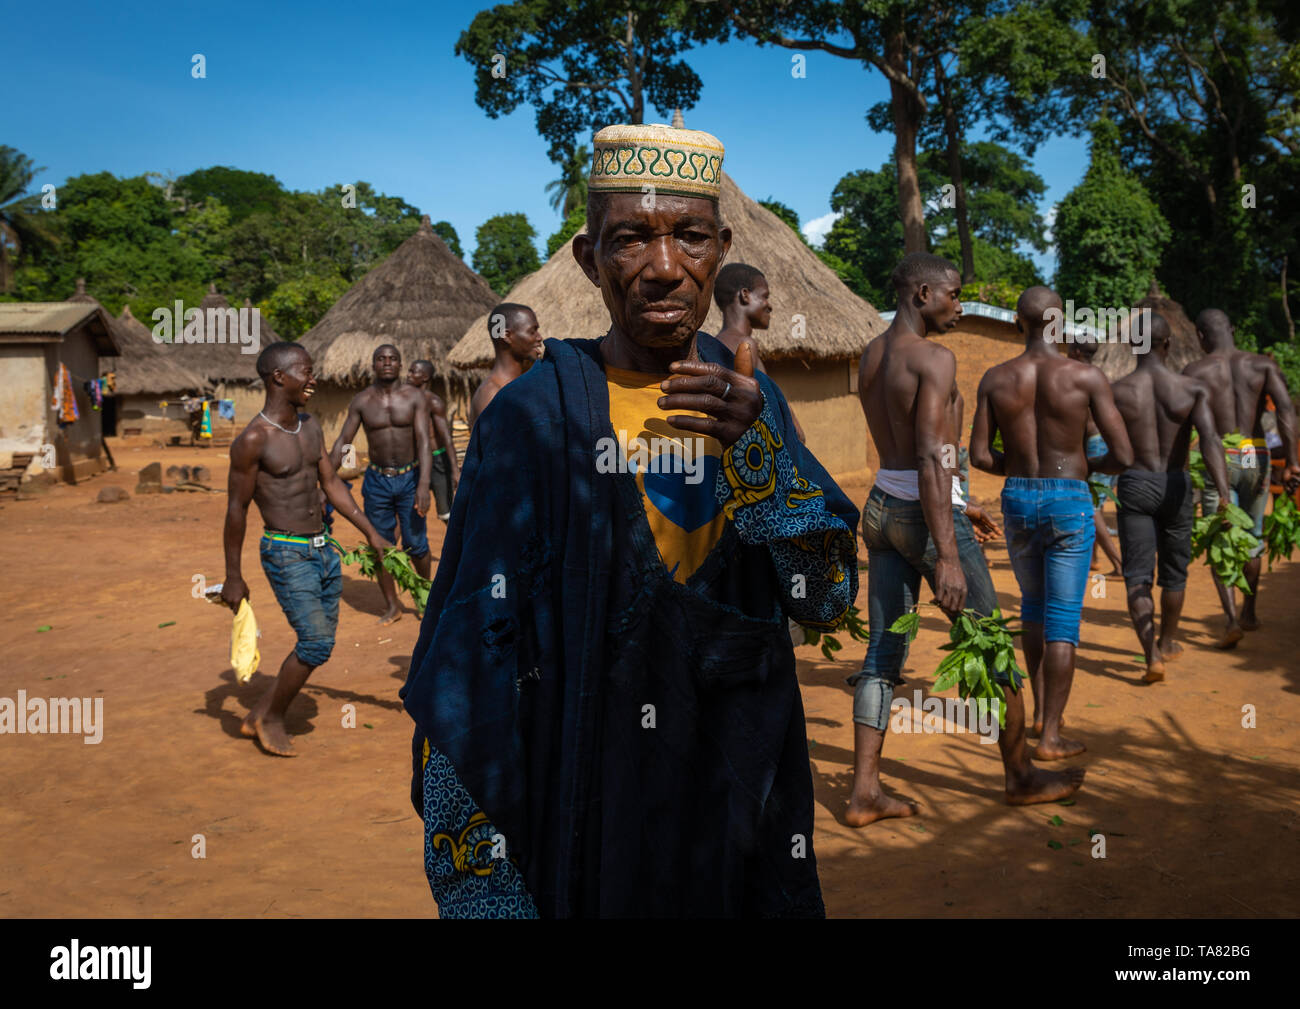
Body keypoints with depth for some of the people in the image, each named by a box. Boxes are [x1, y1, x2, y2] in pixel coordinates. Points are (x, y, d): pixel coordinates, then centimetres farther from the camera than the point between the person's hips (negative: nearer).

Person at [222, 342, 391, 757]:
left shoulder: (310, 425, 8)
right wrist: (233, 578, -6)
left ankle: (260, 715, 25)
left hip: (322, 548, 8)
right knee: (316, 641, -11)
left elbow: (331, 482, 16)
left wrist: (371, 533, 12)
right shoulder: (253, 440, -14)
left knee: (319, 643, 10)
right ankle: (271, 719, 11)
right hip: (286, 553, -8)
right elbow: (236, 509, -9)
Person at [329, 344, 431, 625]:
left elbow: (423, 442, -13)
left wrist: (424, 484, -24)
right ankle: (392, 606, 20)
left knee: (415, 544, -1)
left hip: (409, 478, -2)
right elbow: (342, 442, 2)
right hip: (377, 480, 2)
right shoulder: (361, 401, -2)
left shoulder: (414, 397, -7)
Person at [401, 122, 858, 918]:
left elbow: (830, 597, -5)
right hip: (590, 795, -4)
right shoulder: (536, 415, -14)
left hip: (744, 783, 4)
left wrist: (756, 446, -21)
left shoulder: (750, 396, 0)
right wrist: (477, 887, -16)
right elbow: (470, 657, -14)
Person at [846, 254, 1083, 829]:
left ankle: (864, 791, 5)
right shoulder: (934, 358, -16)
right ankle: (1021, 776, 22)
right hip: (929, 514, -8)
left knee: (883, 653, 7)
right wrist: (948, 555, -26)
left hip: (882, 507, 8)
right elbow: (932, 459, -24)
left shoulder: (870, 357, 11)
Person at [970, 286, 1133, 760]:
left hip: (1018, 501, 3)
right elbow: (1124, 456, -10)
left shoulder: (995, 378, -2)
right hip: (1069, 504, -3)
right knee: (1063, 620, 3)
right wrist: (1089, 467, 11)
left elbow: (979, 456, -1)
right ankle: (1050, 736, 6)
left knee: (1033, 603, 24)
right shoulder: (1086, 377, -10)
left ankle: (1041, 709, 28)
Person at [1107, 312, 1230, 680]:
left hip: (1134, 485, -1)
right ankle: (1167, 642, 39)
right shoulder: (1194, 389, -5)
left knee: (1138, 577, 2)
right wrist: (1224, 494, -29)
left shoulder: (1115, 392, -6)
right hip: (1175, 485, 1)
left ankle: (1152, 657, -13)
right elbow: (1210, 439, -20)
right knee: (1174, 570, 21)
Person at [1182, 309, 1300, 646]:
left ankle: (1232, 618, -16)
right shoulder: (1263, 365, 3)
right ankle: (1249, 613, 34)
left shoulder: (1194, 371, -1)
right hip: (1255, 459, 3)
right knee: (1251, 537, 21)